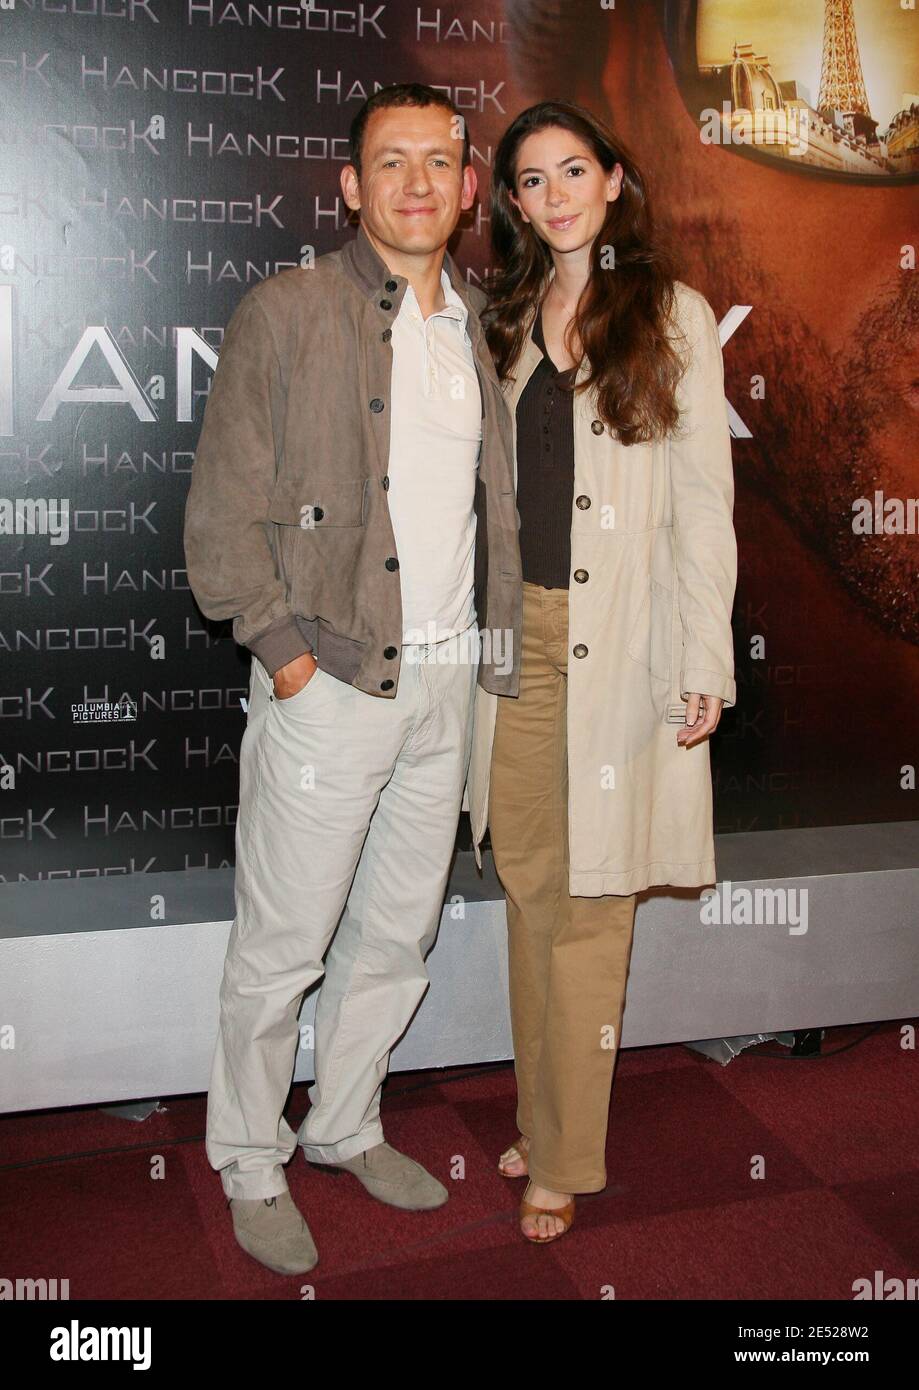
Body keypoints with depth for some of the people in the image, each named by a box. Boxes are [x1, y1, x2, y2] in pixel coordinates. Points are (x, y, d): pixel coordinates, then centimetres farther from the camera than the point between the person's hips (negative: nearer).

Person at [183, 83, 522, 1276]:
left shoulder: (481, 328, 13)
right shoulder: (287, 313, -5)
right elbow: (226, 507, -8)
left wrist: (489, 643, 9)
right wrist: (285, 651, -13)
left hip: (448, 679, 6)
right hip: (328, 682, -5)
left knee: (399, 933, 16)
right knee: (283, 944, 4)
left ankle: (345, 1125, 36)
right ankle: (251, 1163, 24)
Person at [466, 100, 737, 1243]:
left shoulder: (674, 316, 0)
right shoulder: (507, 317, 13)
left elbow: (703, 502, -4)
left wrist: (705, 664, -10)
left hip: (619, 645, -4)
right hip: (518, 632, 5)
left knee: (587, 900, 0)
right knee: (529, 886, 10)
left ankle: (565, 1159, 15)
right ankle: (543, 1118, 26)